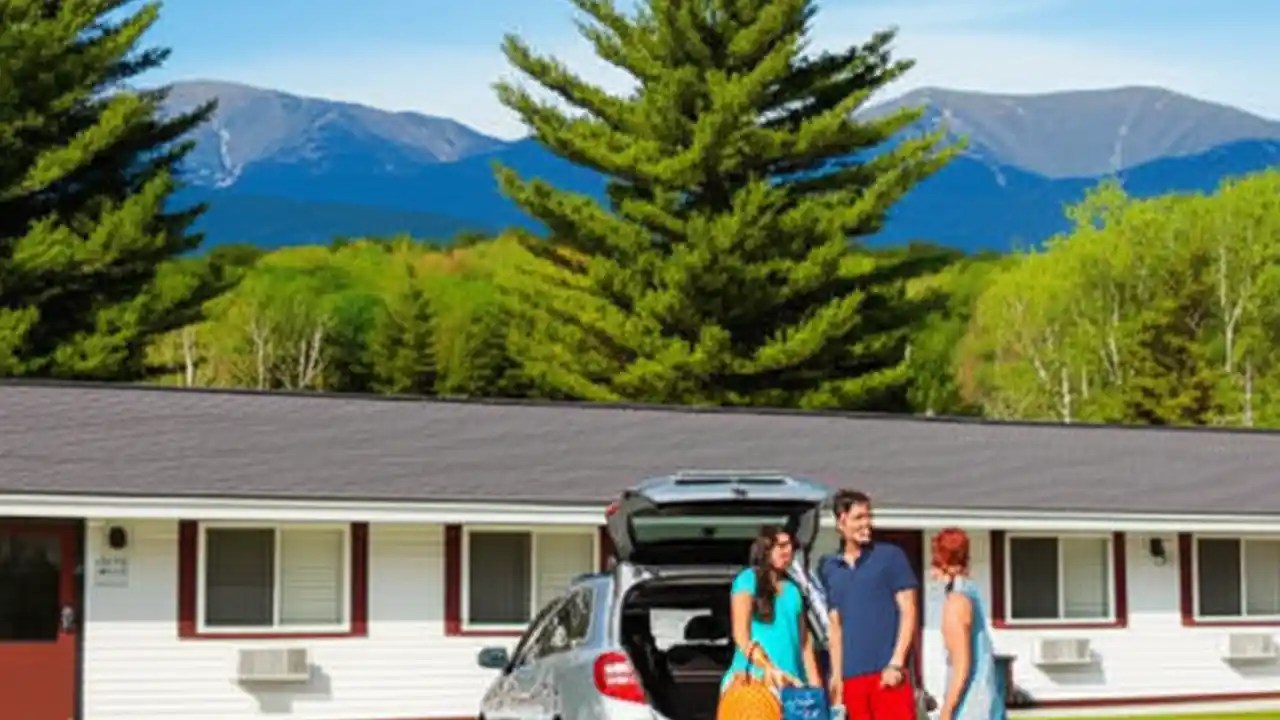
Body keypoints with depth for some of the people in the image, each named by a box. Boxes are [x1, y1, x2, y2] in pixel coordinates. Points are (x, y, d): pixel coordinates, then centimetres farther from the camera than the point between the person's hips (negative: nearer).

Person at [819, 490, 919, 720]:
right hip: (852, 677, 4)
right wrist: (836, 675, 9)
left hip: (888, 672, -4)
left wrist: (896, 663, -10)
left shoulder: (890, 556, 2)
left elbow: (908, 612, -1)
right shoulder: (828, 568, 12)